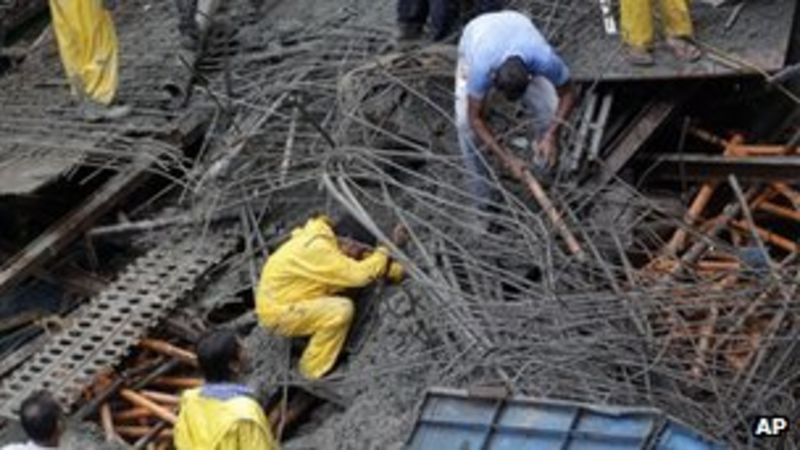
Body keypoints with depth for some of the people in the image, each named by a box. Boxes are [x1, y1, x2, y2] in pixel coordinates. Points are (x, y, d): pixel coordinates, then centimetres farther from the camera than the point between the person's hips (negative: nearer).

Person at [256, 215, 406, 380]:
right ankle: (311, 375, -11)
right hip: (277, 312, -10)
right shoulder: (317, 249, -26)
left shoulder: (330, 241, 4)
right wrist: (383, 253, -17)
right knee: (341, 310, -23)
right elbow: (358, 275, -31)